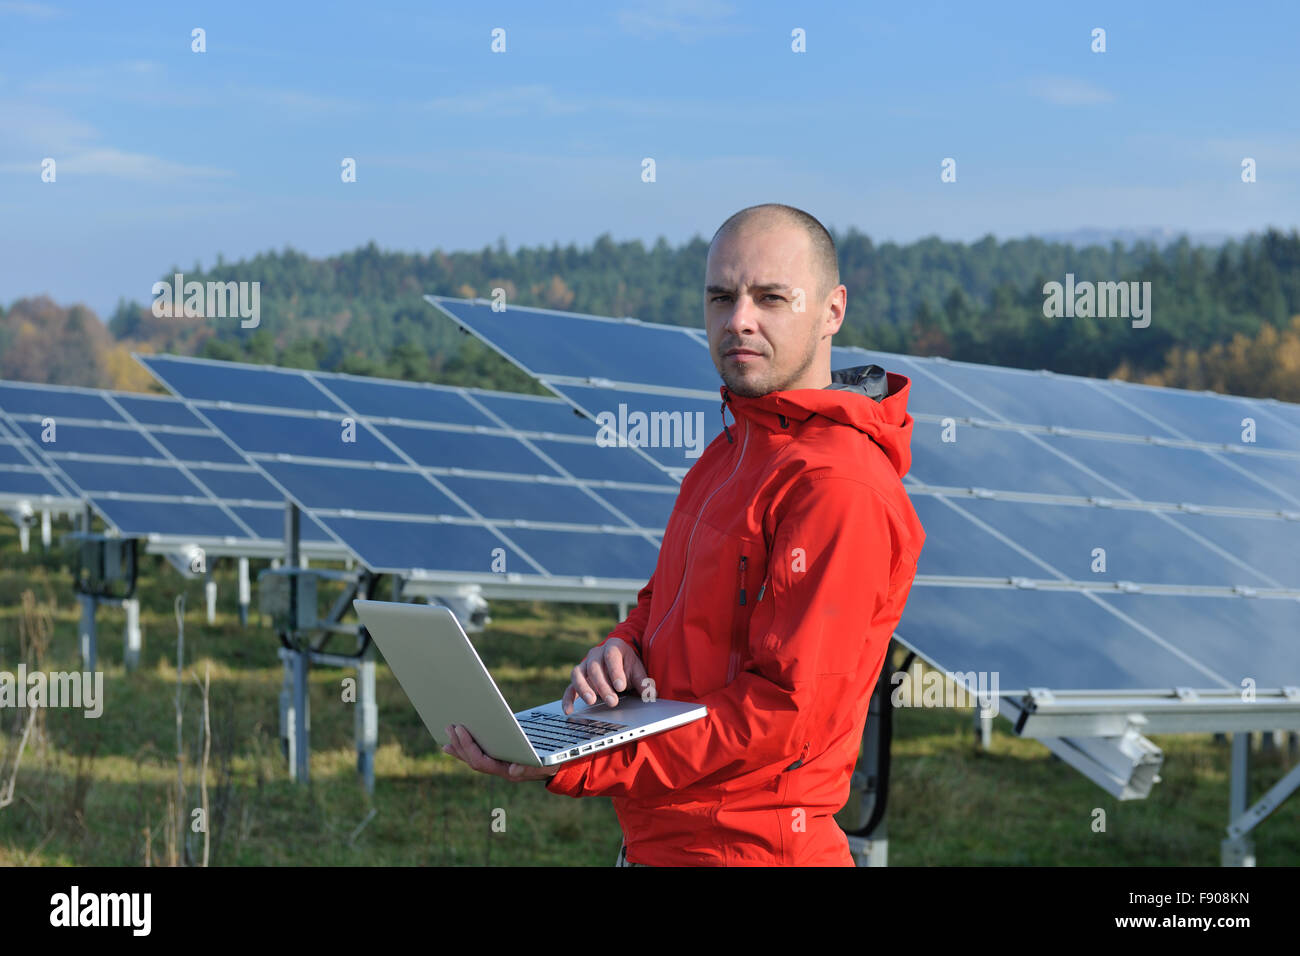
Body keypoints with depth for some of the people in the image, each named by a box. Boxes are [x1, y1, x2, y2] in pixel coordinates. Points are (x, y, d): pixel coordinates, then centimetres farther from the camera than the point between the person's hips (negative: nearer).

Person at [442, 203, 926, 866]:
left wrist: (578, 768, -26)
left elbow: (791, 711, -24)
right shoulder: (730, 451, 12)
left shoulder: (837, 485, -19)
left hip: (744, 848, -9)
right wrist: (622, 647, -4)